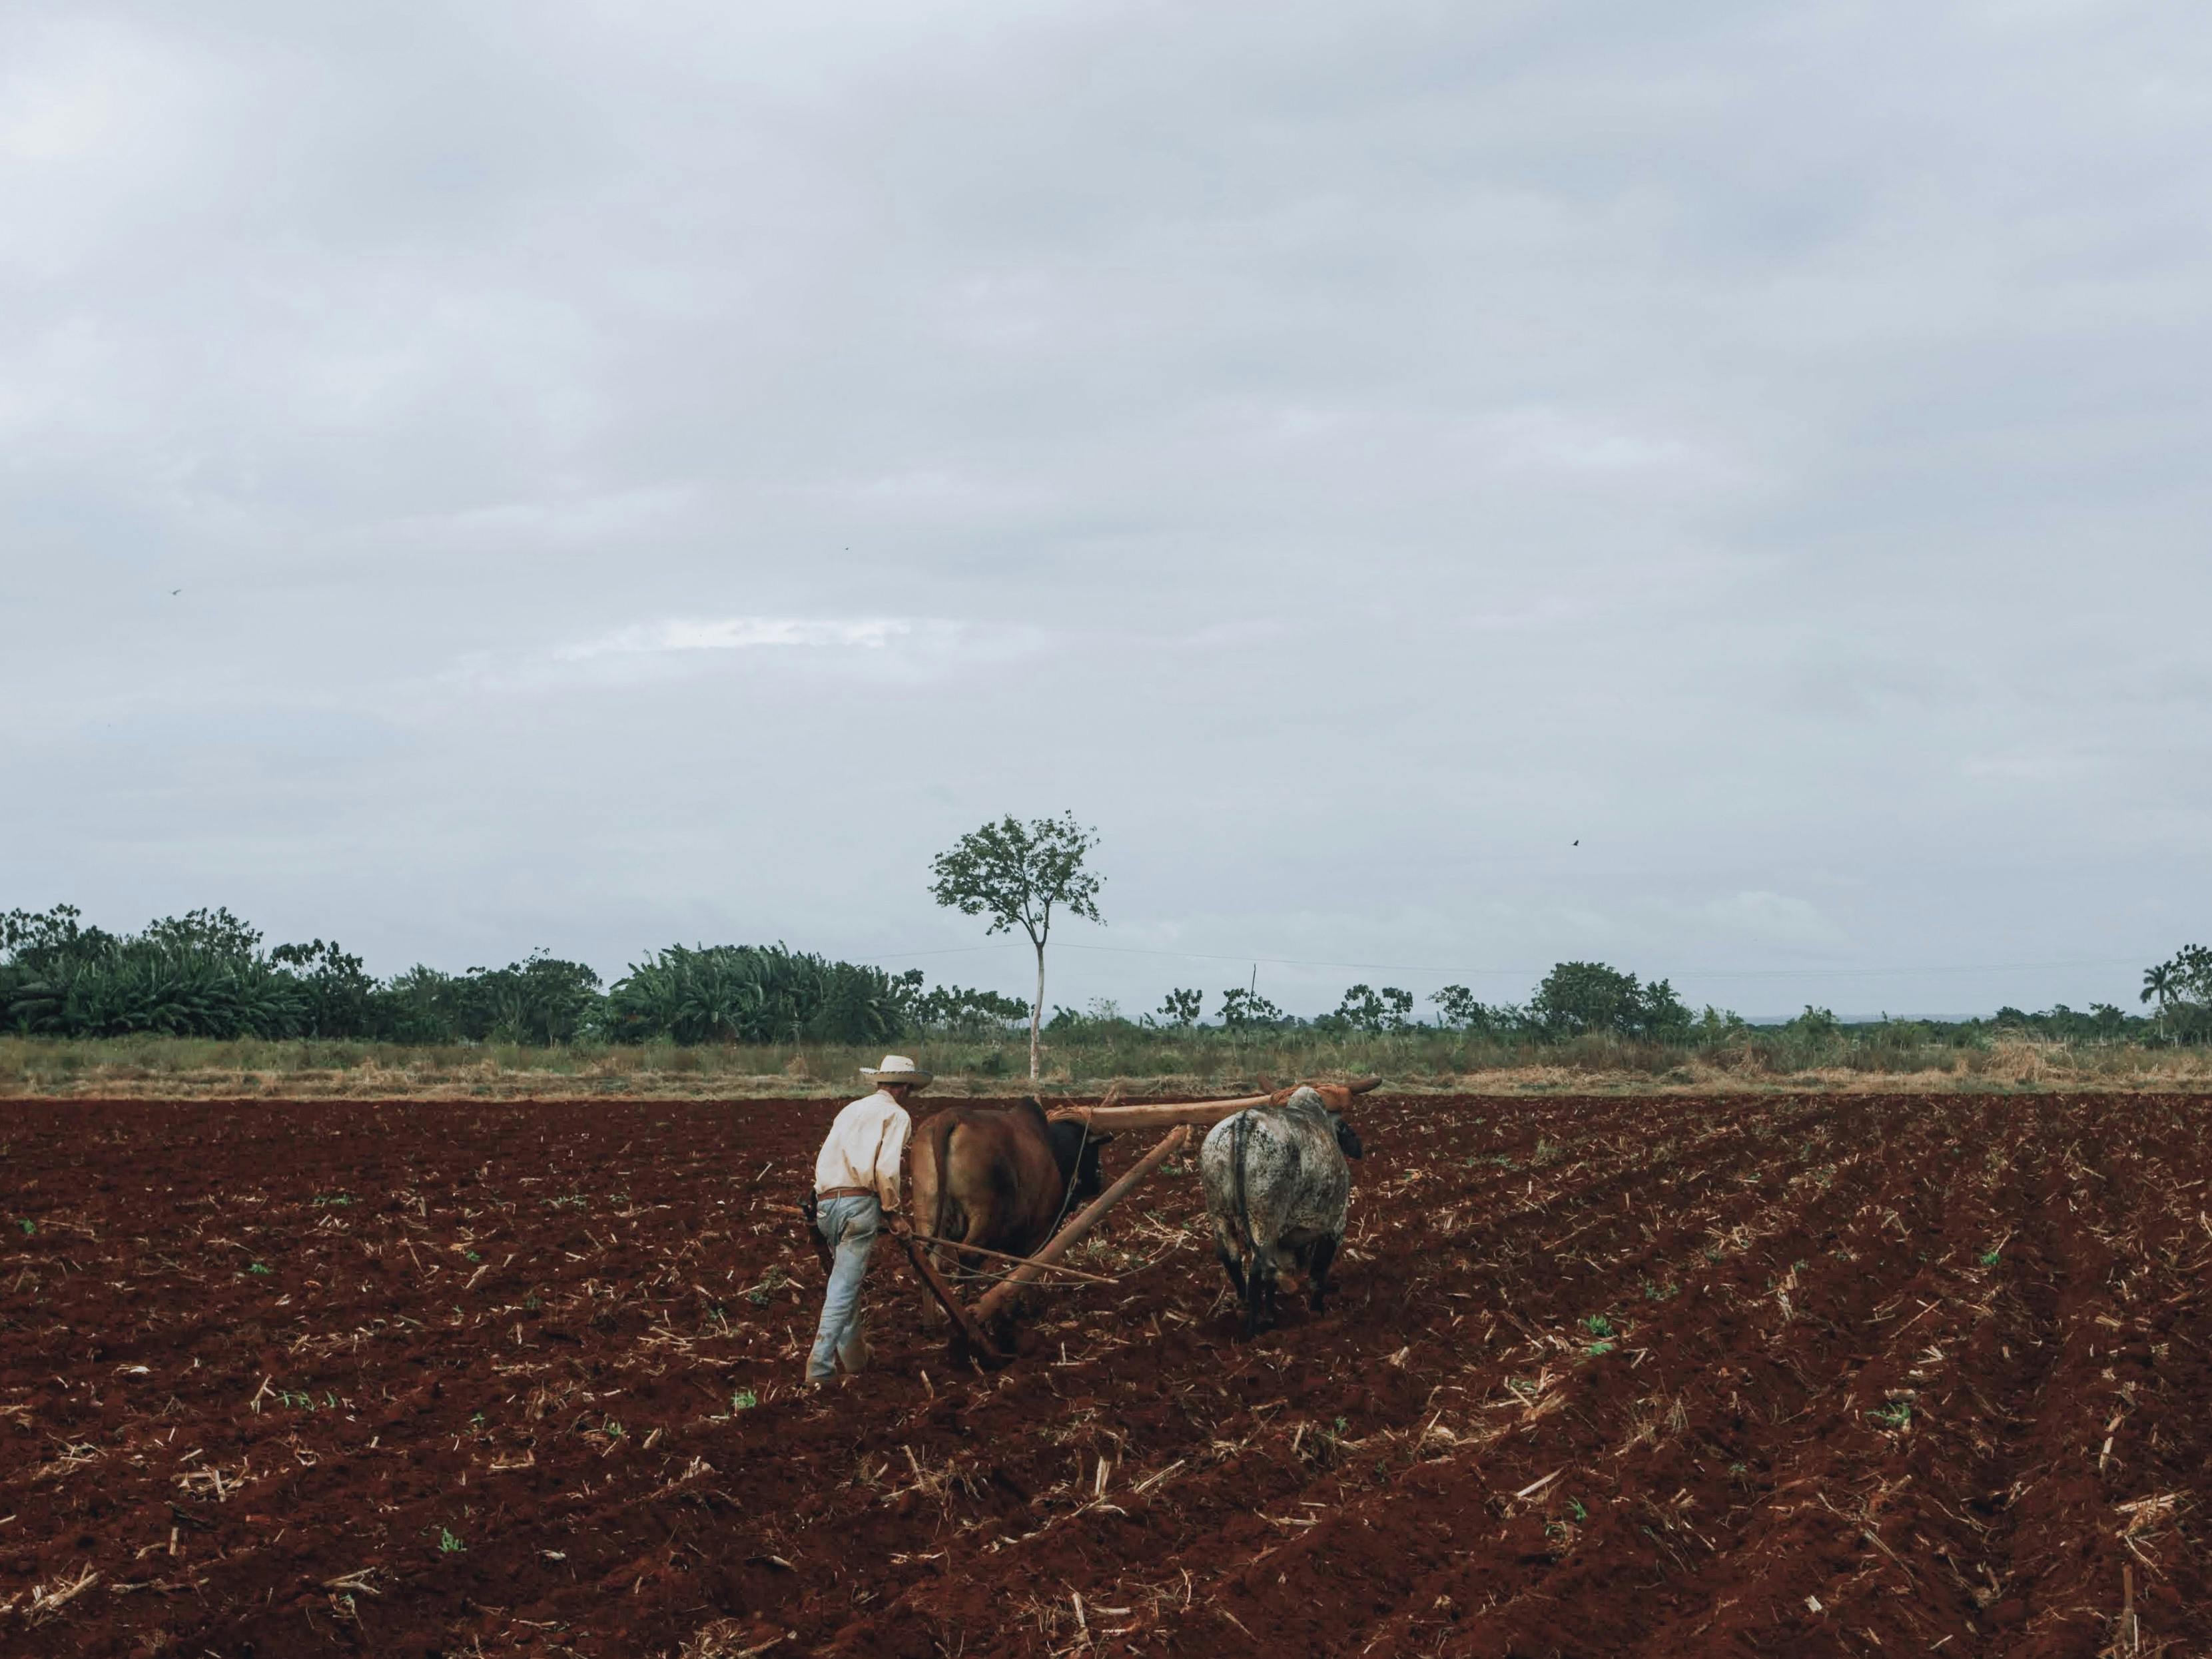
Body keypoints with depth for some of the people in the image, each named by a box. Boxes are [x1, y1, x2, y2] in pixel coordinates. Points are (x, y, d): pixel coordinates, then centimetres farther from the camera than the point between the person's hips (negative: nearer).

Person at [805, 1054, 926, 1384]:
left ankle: (852, 1352, 30)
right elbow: (886, 1169, -13)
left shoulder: (851, 1110, 21)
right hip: (858, 1204, -7)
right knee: (845, 1287, -6)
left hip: (825, 1203, 7)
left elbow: (828, 1156, 16)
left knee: (846, 1279, 22)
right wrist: (891, 1206, 0)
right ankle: (819, 1366, -12)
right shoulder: (897, 1115, 1)